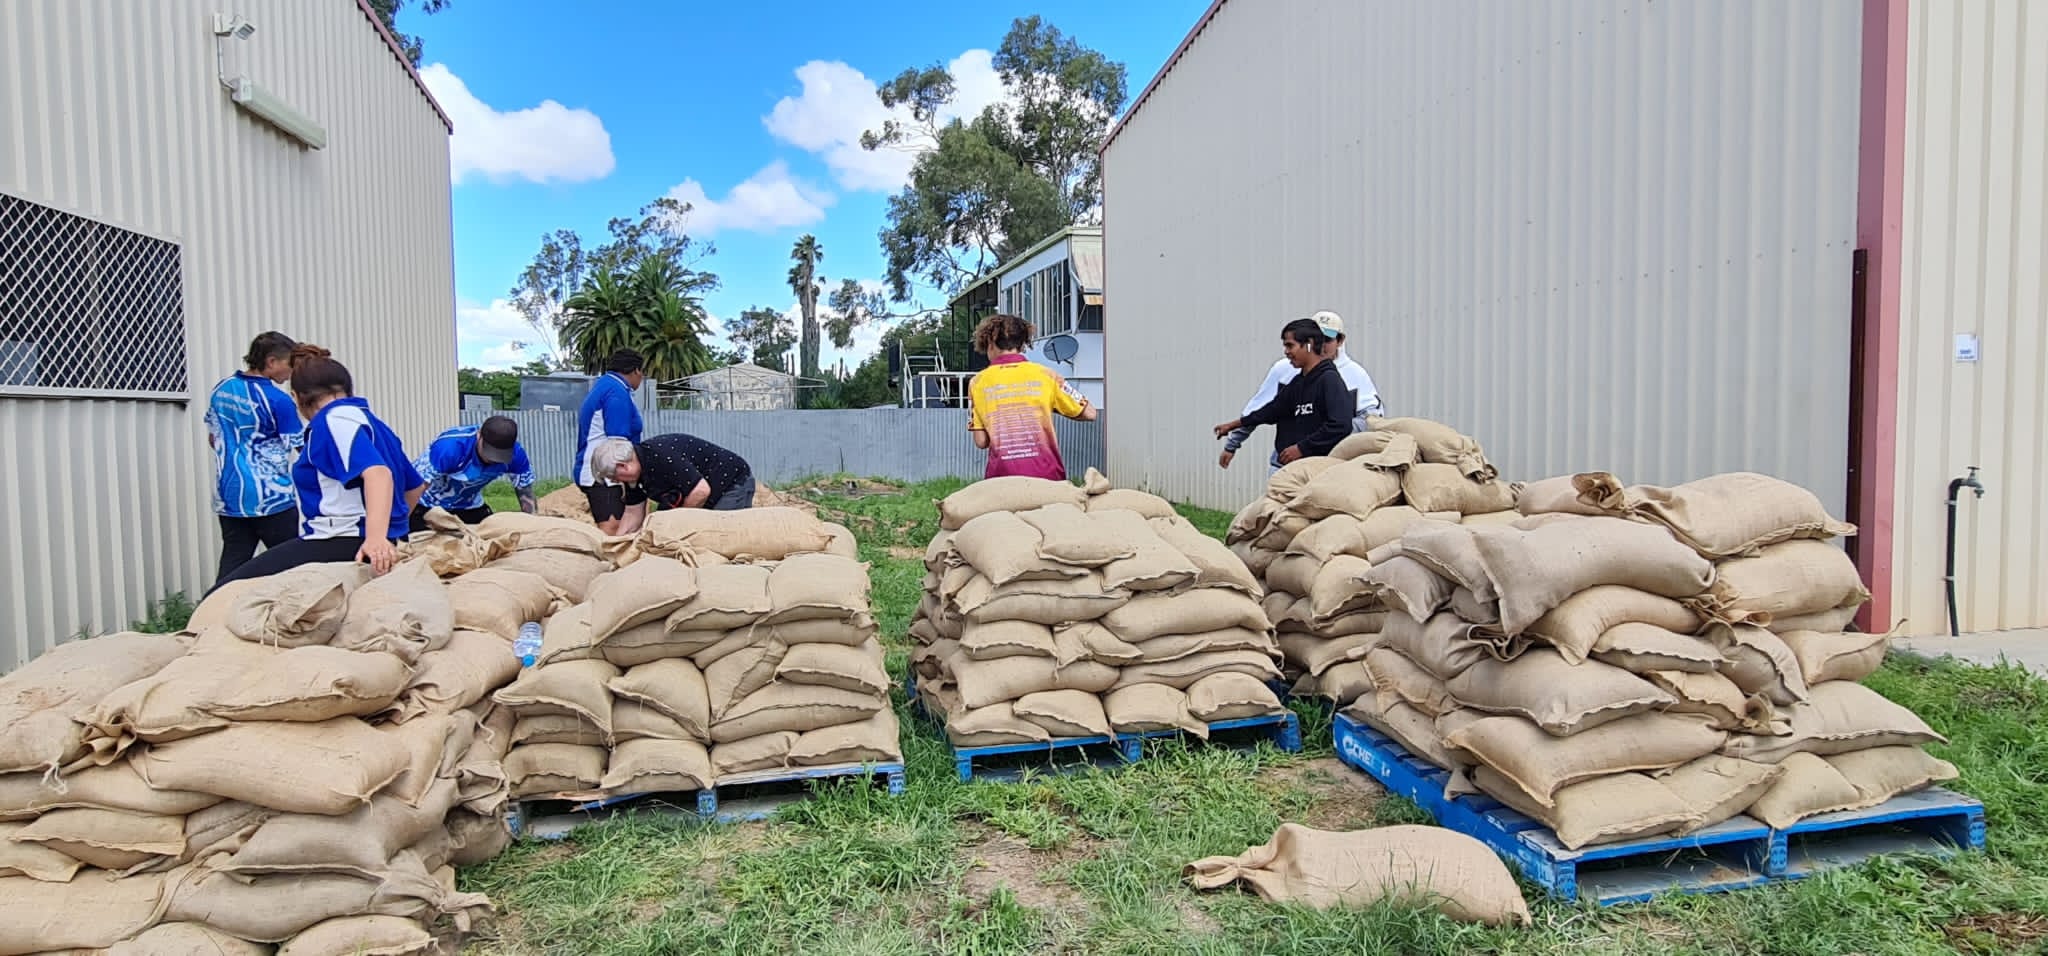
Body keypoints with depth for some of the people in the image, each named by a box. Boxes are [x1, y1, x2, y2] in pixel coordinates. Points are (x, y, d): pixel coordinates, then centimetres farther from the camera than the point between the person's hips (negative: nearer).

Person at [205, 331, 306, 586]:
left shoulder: (221, 389, 8)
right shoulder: (278, 400, -13)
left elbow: (213, 439, 19)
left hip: (228, 495, 7)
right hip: (270, 497, -6)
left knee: (232, 566, 7)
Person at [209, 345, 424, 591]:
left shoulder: (334, 419, -6)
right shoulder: (369, 422, 21)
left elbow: (377, 473, -25)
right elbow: (415, 486, 29)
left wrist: (376, 537, -40)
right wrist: (390, 530, 45)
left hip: (342, 544, -10)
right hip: (352, 540, 10)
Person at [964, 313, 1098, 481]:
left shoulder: (978, 382, 4)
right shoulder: (1044, 374, 2)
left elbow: (981, 441, 3)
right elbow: (1089, 413, 8)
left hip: (1001, 476, 0)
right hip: (1046, 474, 0)